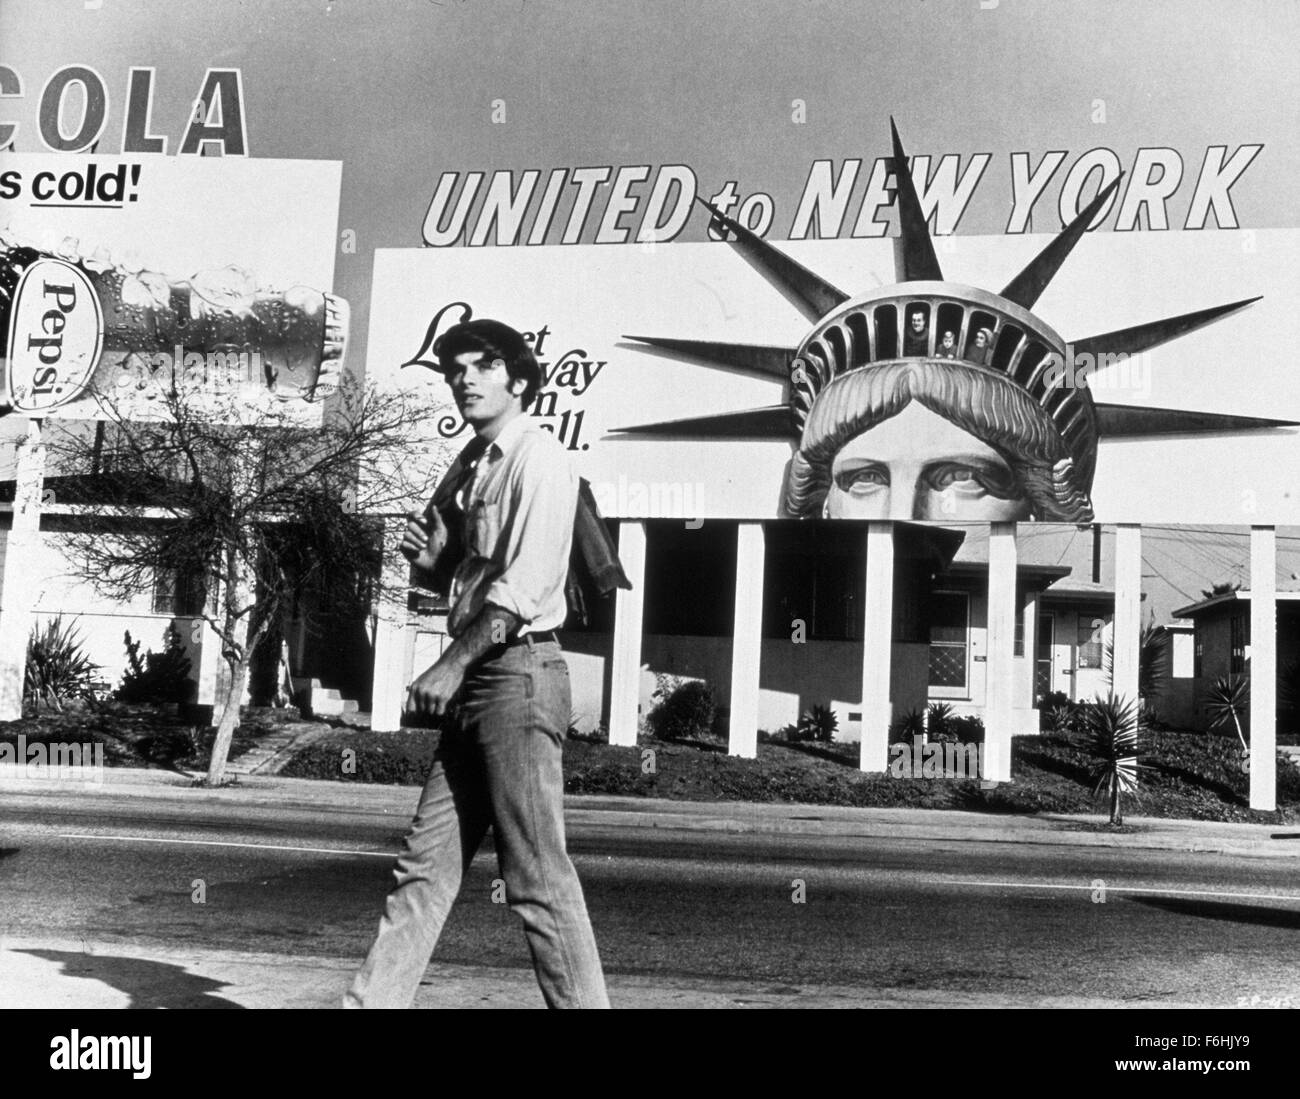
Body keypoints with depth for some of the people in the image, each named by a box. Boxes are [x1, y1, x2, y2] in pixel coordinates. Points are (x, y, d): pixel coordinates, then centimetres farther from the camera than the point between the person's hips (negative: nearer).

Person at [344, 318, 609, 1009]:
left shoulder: (537, 460, -9)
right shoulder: (467, 467, 18)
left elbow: (522, 586, -17)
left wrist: (451, 666, -15)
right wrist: (428, 558, 3)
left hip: (519, 672, -9)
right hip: (474, 681, 9)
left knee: (537, 876, -6)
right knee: (426, 863, 10)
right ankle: (370, 1001, 15)